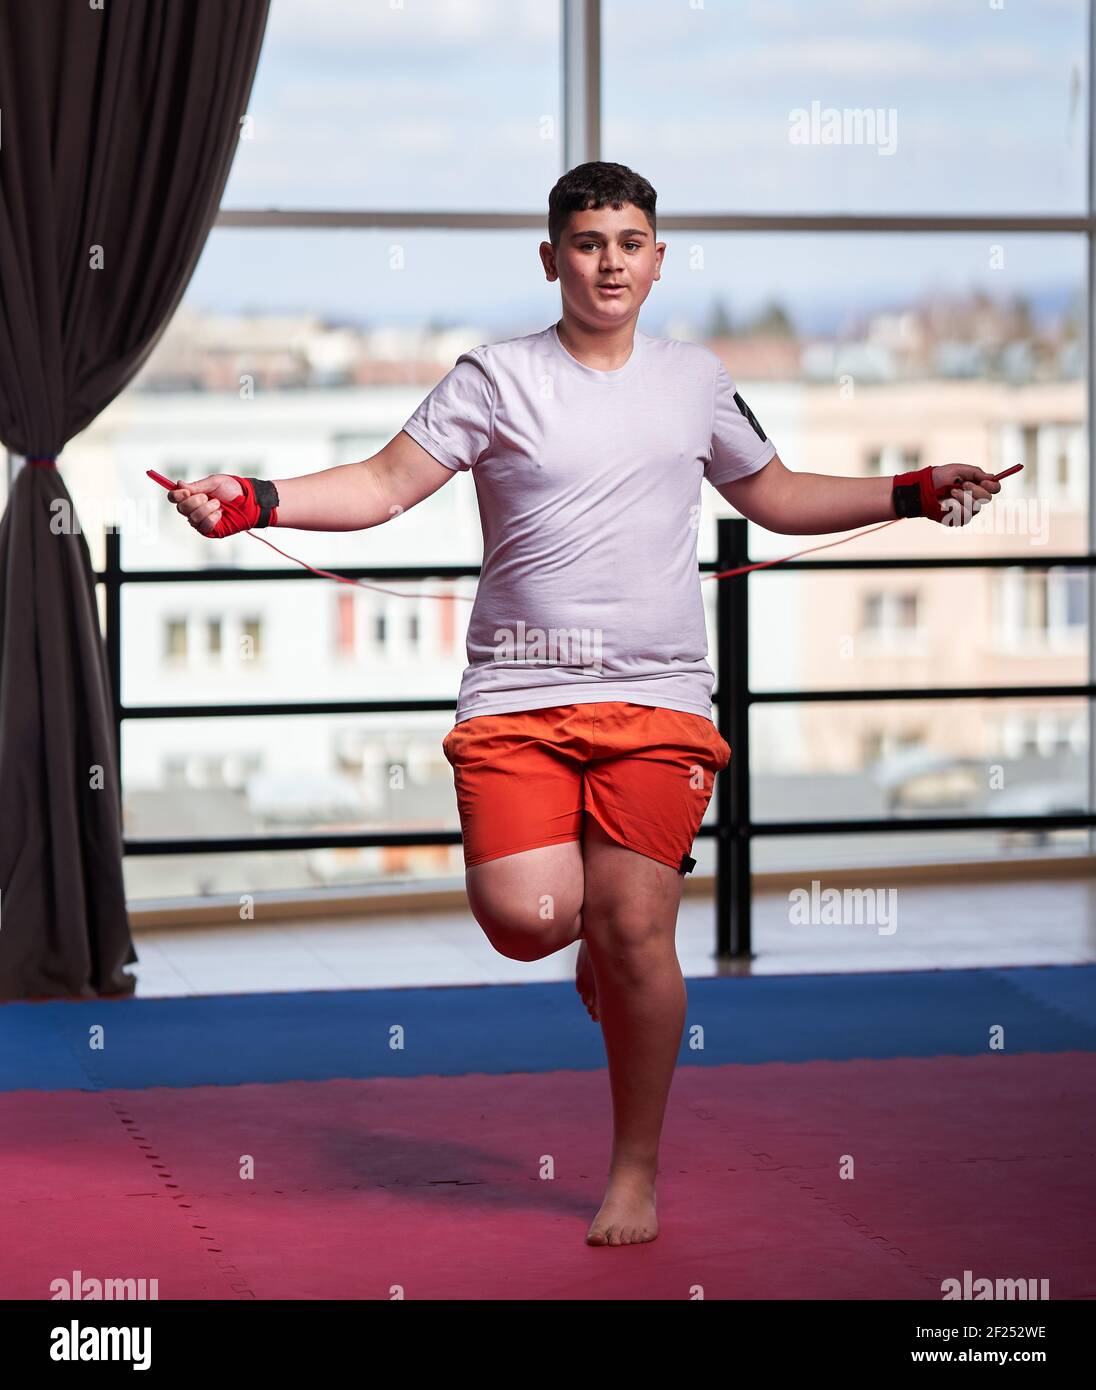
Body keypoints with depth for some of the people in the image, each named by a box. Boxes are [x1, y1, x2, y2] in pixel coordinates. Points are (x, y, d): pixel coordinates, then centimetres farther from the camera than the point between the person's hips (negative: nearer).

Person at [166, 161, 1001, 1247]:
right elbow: (385, 484, -2)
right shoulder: (498, 378, 3)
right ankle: (594, 928, 22)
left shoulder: (696, 380, 14)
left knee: (632, 932, -7)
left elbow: (775, 498, 27)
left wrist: (913, 495, 20)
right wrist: (255, 502, -16)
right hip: (517, 696, -1)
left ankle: (636, 1174, 12)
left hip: (659, 697, 2)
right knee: (527, 917, -19)